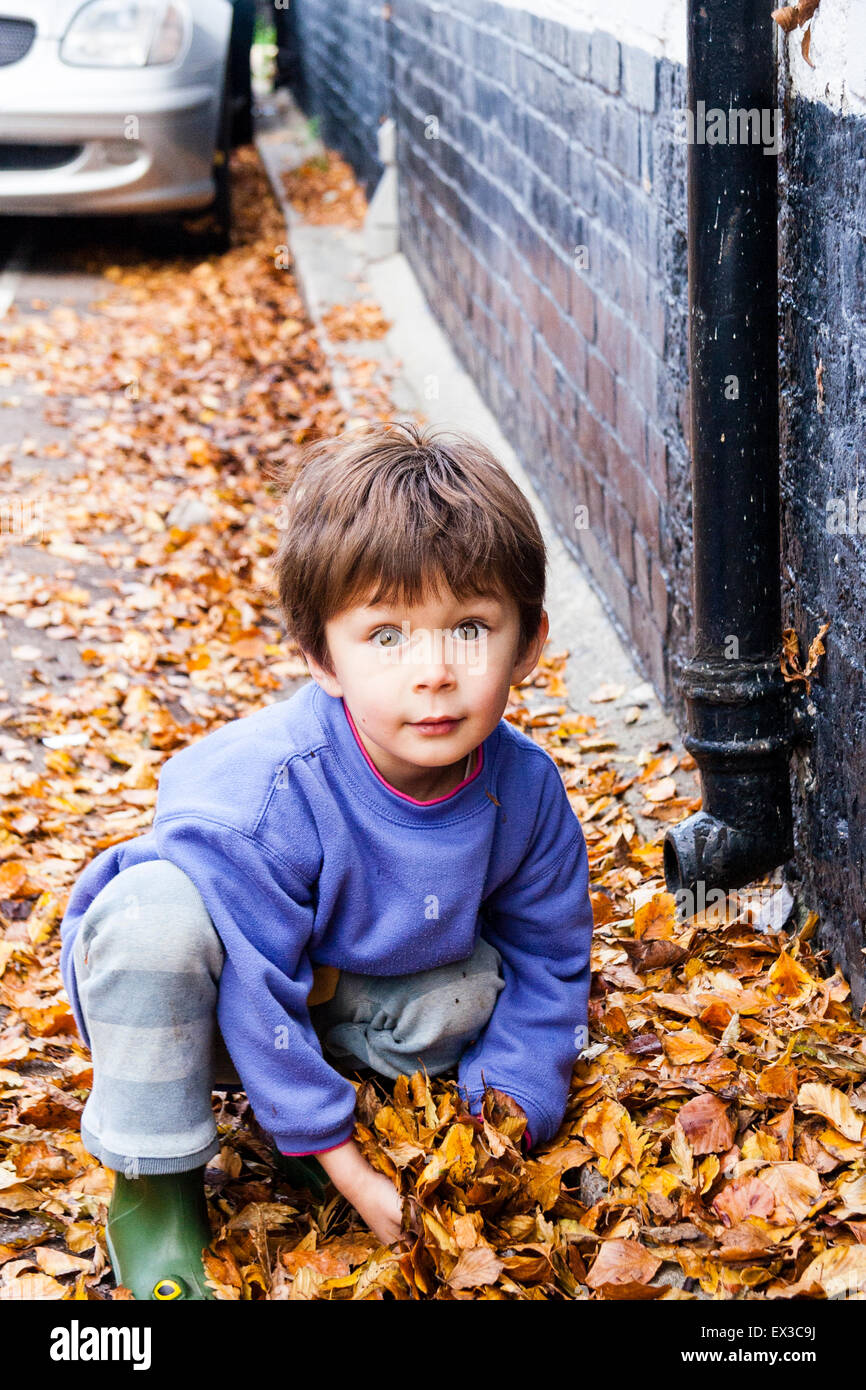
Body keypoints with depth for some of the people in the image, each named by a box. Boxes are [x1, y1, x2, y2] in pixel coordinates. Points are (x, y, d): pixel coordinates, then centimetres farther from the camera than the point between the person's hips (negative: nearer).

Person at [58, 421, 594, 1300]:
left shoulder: (523, 790, -19)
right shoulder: (263, 796, -35)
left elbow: (547, 962, -4)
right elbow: (255, 990, -28)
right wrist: (345, 1166, -24)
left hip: (349, 992, 4)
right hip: (191, 992, -4)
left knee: (470, 993, -24)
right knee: (155, 909, -37)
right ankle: (152, 1183, -17)